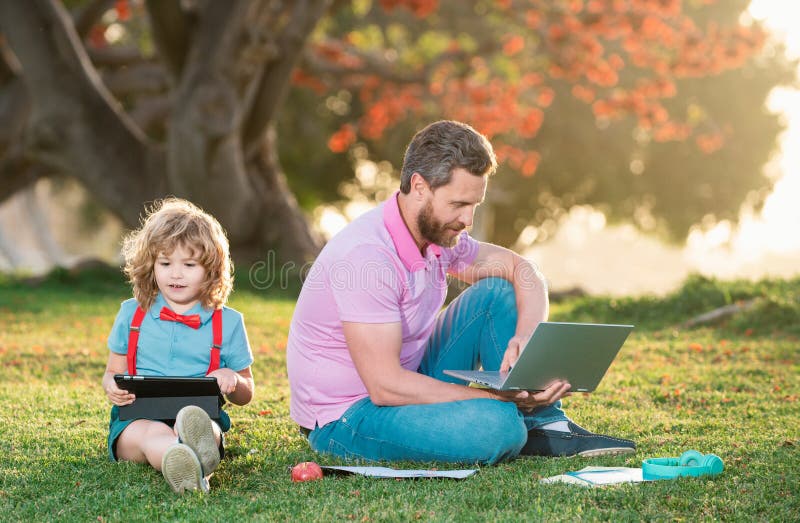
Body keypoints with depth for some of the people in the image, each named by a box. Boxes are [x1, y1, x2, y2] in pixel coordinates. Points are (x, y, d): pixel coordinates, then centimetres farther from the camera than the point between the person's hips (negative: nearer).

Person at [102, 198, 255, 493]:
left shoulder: (228, 322, 13)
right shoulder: (132, 314, 17)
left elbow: (245, 395, 20)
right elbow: (112, 373, 23)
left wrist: (231, 380, -6)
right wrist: (112, 387, -3)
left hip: (203, 416, 0)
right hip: (137, 420, 0)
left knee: (208, 430, -38)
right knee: (153, 434, -38)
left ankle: (199, 450, -76)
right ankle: (179, 466, -74)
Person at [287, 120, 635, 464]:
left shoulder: (438, 231, -1)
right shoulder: (367, 255, -28)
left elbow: (522, 270, 9)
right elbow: (386, 386, -30)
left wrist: (525, 337, -14)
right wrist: (502, 396, -29)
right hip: (344, 420, -9)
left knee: (497, 293, 1)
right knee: (498, 426, -32)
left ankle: (545, 426, 0)